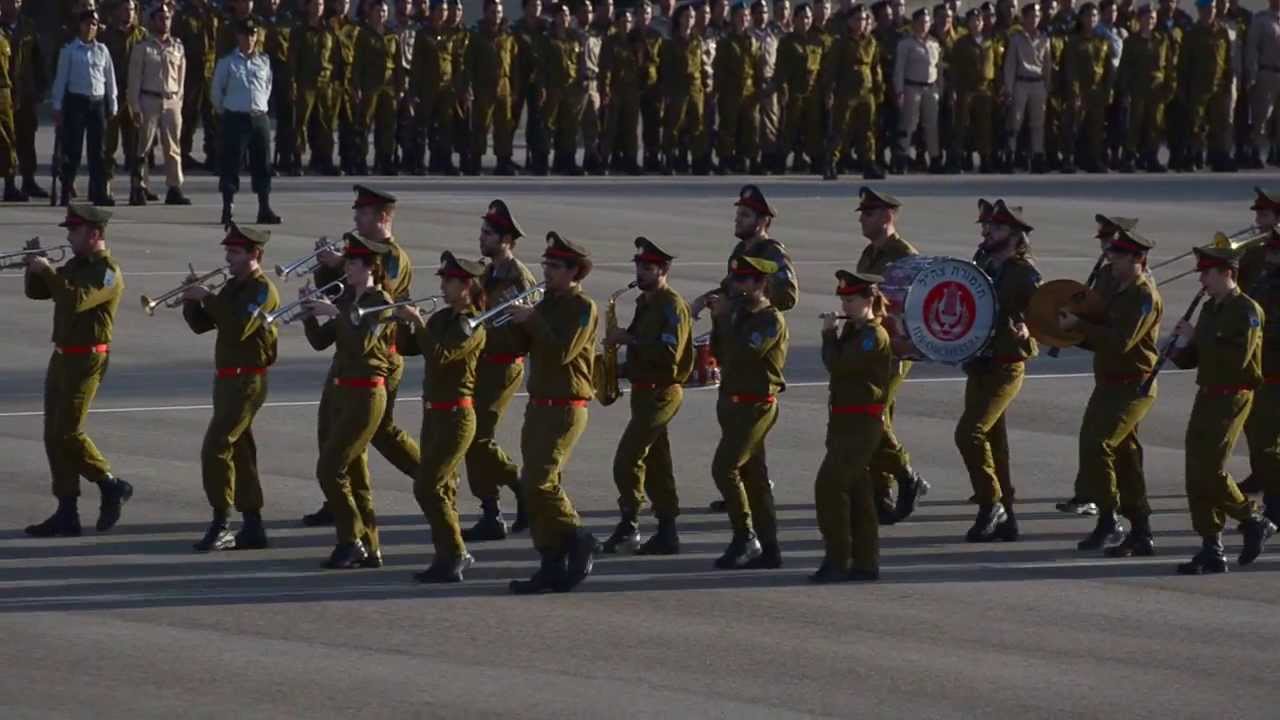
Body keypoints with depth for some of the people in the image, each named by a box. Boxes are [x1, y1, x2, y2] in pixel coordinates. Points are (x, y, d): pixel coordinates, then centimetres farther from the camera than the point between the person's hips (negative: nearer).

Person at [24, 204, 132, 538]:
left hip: (86, 360, -9)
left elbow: (76, 300, -28)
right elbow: (36, 292, 17)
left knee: (67, 432, -11)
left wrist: (47, 270, -23)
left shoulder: (107, 270, -13)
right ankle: (66, 513, 10)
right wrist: (33, 267, -1)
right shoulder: (74, 266, 14)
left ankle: (112, 486, 4)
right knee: (53, 435, 6)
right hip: (62, 357, 9)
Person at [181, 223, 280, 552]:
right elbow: (201, 324, 15)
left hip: (247, 381, -9)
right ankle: (252, 527, 14)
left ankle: (220, 524, -10)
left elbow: (239, 327, -27)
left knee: (215, 449, -14)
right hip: (227, 379, 9)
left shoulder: (263, 290, -13)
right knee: (240, 452, 10)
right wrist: (191, 300, -4)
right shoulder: (233, 287, 14)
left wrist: (208, 298, -23)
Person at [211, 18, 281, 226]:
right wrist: (224, 112, 10)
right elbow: (216, 92, 6)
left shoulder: (264, 61, 8)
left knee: (263, 164, 4)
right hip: (235, 118, -3)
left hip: (260, 117, 3)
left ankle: (265, 210, 9)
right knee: (231, 164, -2)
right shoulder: (227, 63, -1)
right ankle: (227, 211, 2)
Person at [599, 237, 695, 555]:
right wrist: (623, 368, 9)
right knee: (656, 464, 10)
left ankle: (629, 526, -10)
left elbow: (669, 353, -25)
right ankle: (667, 533, 14)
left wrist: (629, 339, -22)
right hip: (644, 391, 10)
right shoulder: (646, 303, 15)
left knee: (627, 458, -13)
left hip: (661, 394, -10)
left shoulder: (672, 305, -14)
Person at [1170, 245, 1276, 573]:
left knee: (1210, 471, -12)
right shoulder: (1210, 309, 14)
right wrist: (1180, 349, -3)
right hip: (1207, 396, 8)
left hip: (1232, 398, -8)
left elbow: (1237, 358, -24)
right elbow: (1192, 358, 20)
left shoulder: (1247, 311, -11)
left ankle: (1253, 521, 8)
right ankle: (1211, 550, 8)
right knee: (1197, 474, 3)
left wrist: (1197, 338, -19)